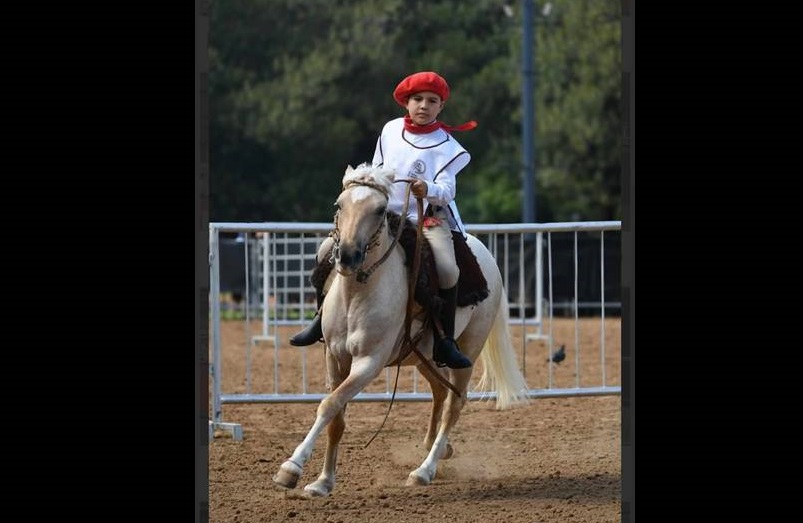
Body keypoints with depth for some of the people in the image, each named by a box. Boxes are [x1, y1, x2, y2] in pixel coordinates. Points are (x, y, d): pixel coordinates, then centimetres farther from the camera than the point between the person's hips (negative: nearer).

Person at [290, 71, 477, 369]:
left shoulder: (446, 146, -6)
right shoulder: (391, 131, 7)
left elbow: (447, 190, -16)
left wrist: (429, 191, -37)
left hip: (428, 218, -4)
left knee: (447, 268, -33)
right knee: (328, 249, -11)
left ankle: (445, 341, -21)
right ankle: (322, 320, 7)